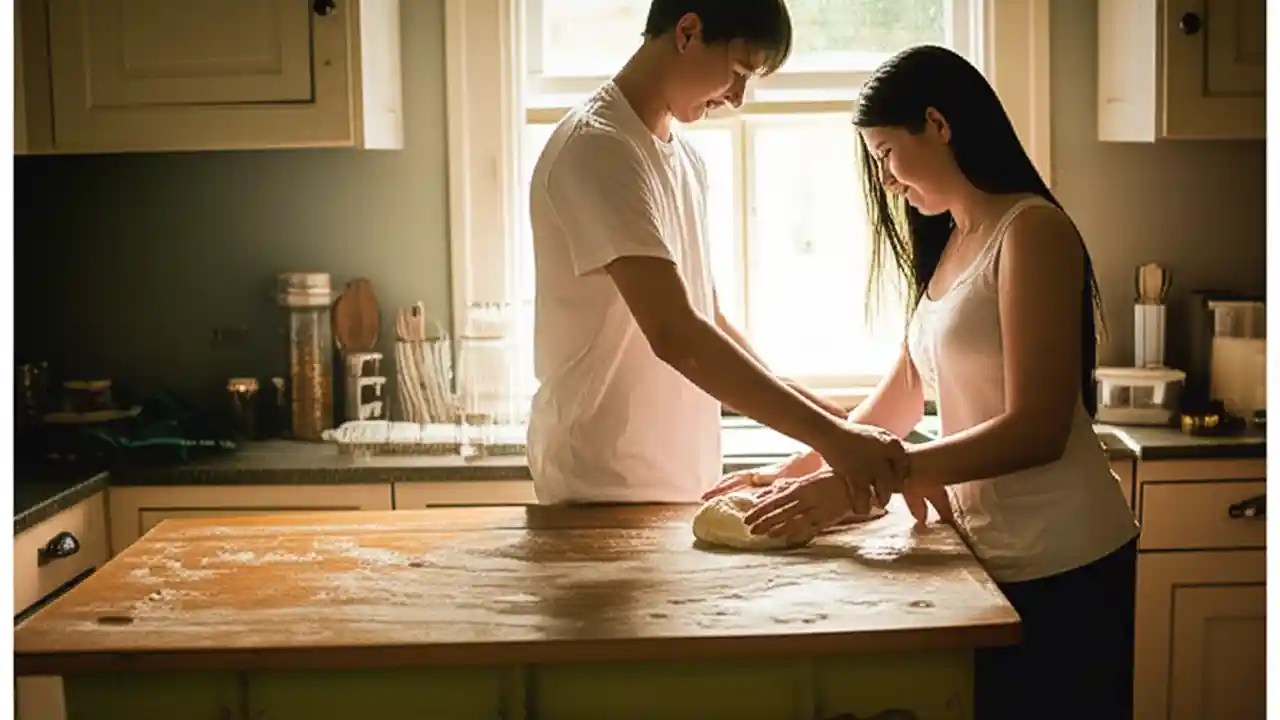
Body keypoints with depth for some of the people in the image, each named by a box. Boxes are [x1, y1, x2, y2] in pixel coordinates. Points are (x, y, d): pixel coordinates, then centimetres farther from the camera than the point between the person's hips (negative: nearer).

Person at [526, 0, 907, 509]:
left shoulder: (686, 159, 13)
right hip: (605, 490, -8)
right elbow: (673, 334, -27)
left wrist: (823, 417, 4)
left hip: (682, 483, 8)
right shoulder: (597, 147, -16)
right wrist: (826, 435, -30)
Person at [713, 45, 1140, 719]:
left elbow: (1035, 431, -20)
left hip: (1058, 563, -7)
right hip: (989, 554, 7)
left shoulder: (1032, 230, -13)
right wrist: (801, 468, 5)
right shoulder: (949, 244, 13)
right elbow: (900, 398, 17)